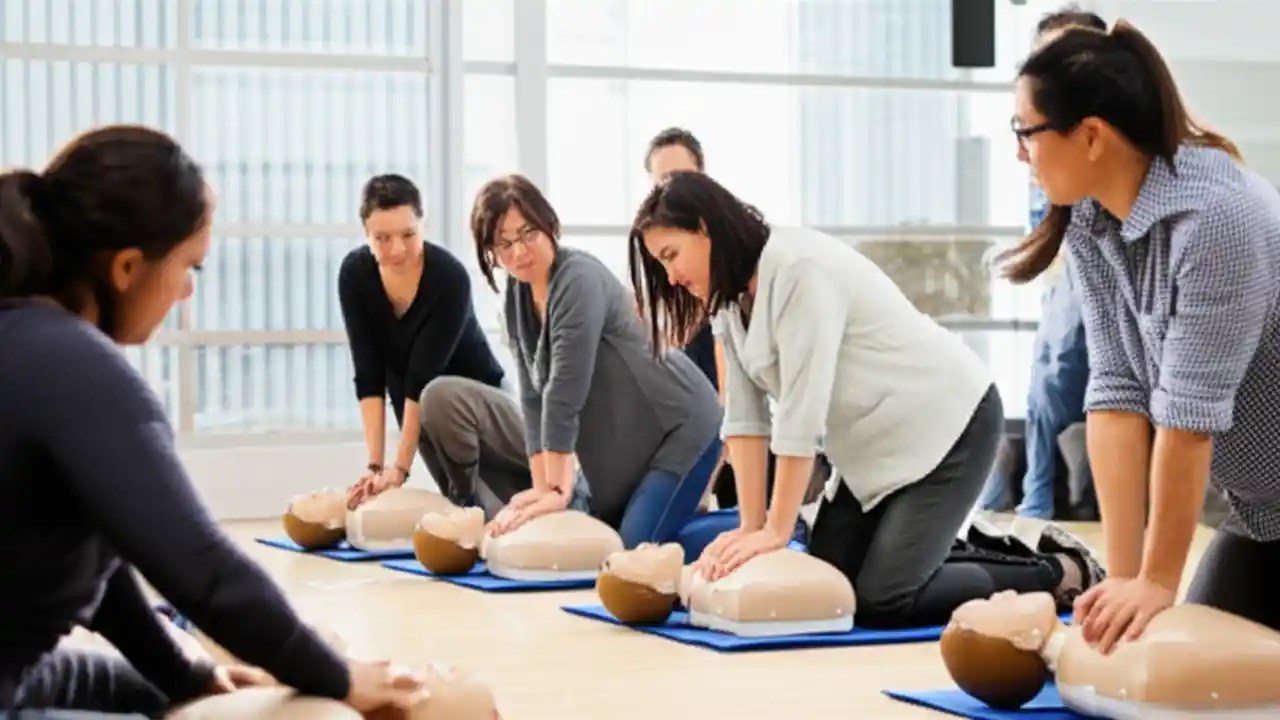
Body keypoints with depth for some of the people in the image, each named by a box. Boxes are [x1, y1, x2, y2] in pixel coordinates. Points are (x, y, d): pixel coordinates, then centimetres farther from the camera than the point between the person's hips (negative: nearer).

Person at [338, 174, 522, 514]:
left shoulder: (450, 276, -29)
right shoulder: (354, 274, -18)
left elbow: (423, 376, -30)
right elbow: (368, 375, -18)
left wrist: (400, 467, -31)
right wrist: (375, 464, -24)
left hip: (472, 394, -4)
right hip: (420, 407, 4)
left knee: (439, 394, -37)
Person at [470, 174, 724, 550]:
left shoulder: (579, 279, -24)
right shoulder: (516, 298, 2)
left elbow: (565, 392, -27)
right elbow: (534, 398, -3)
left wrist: (557, 490, -27)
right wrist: (541, 489, -10)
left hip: (678, 425, -9)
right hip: (620, 445, 9)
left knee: (634, 550, -21)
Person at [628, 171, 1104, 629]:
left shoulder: (798, 268, -24)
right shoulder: (731, 301, 4)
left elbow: (801, 413, -26)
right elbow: (744, 417, 0)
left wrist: (776, 531, -24)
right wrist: (751, 525, -8)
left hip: (947, 424, -9)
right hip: (877, 446, 9)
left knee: (881, 601, -16)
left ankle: (1057, 573, 2)